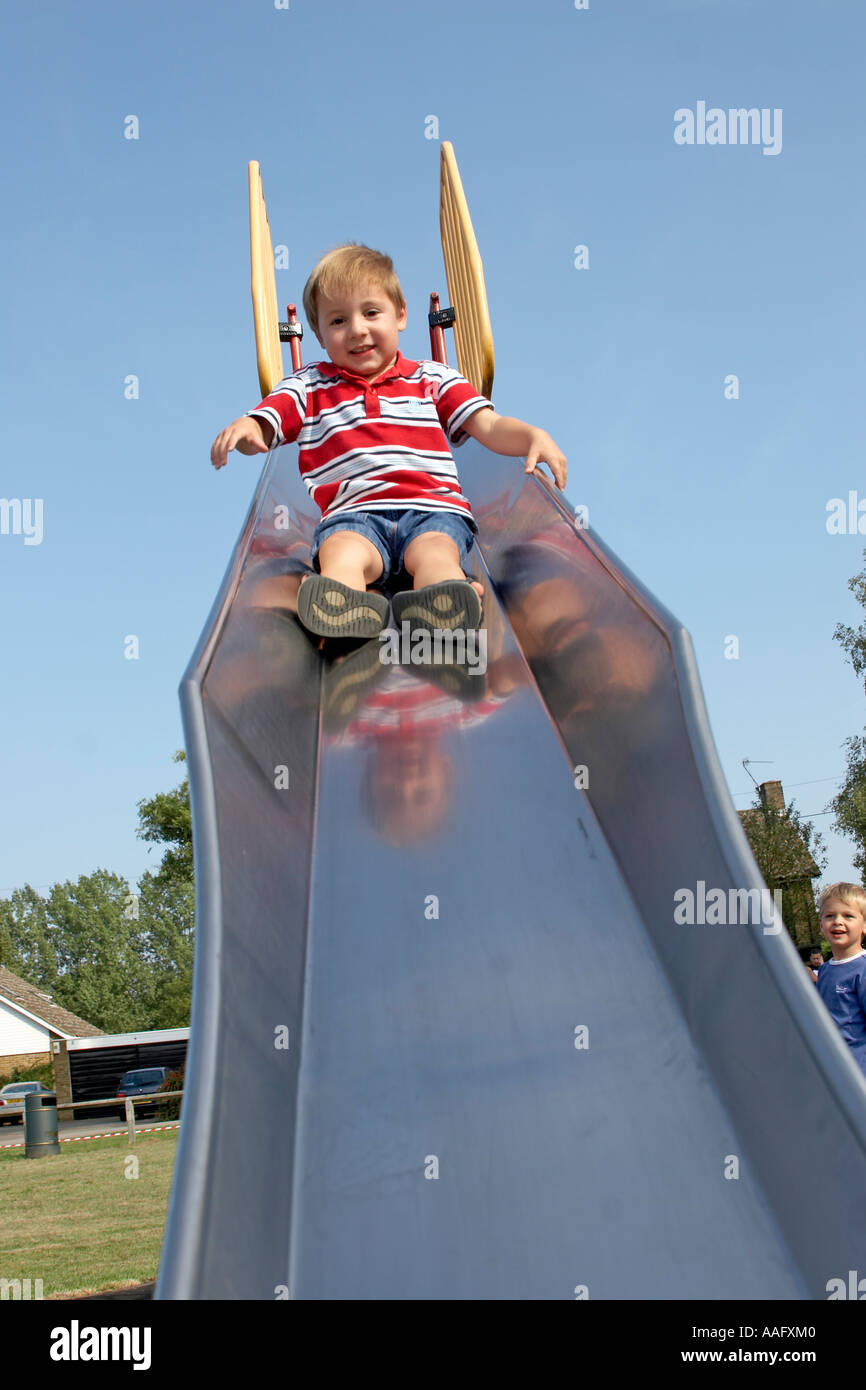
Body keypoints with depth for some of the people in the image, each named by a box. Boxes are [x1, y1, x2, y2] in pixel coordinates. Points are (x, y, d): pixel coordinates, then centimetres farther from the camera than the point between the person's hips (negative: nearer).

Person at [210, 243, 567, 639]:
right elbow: (260, 431, 12)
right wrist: (240, 430, -15)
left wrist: (534, 436, -8)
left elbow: (490, 428, 15)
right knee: (341, 554, -37)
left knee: (435, 553, -36)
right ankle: (344, 605, -67)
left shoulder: (433, 378, 25)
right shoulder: (308, 387, 24)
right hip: (352, 514, 0)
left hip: (433, 507, 0)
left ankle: (443, 599, -67)